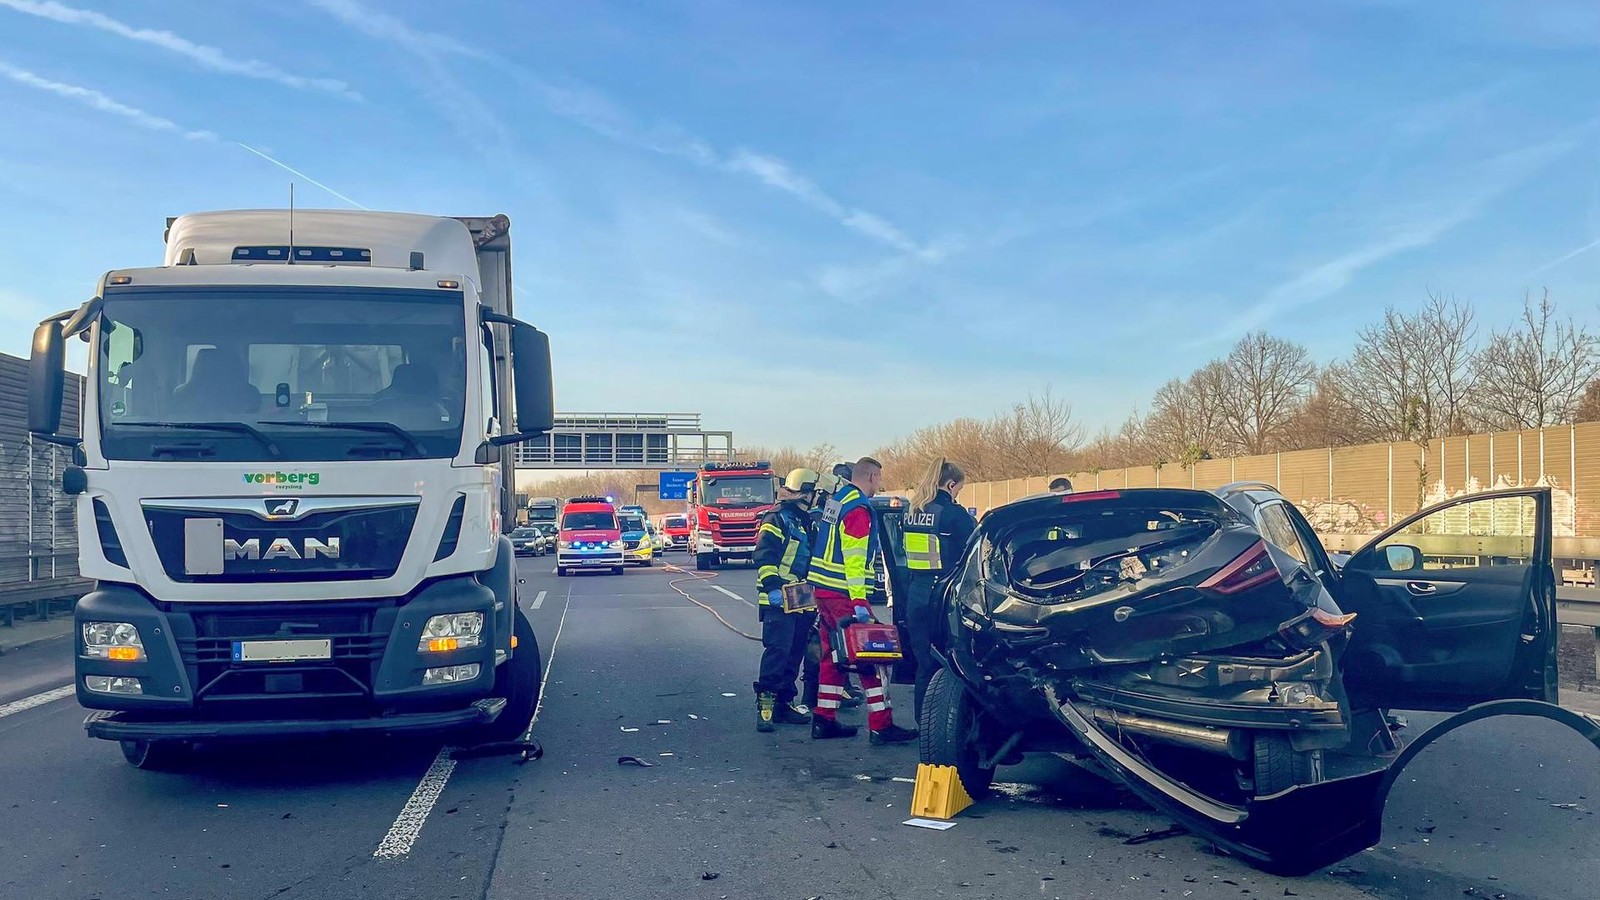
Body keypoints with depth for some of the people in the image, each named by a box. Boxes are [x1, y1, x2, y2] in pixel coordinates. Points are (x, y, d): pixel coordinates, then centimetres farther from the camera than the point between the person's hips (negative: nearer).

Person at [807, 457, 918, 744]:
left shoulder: (836, 500, 15)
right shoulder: (858, 509, -14)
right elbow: (854, 558, -20)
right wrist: (859, 601, -21)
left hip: (823, 589, 10)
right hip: (843, 592, -10)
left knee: (833, 655, 15)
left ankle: (824, 720, 18)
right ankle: (882, 726, -5)